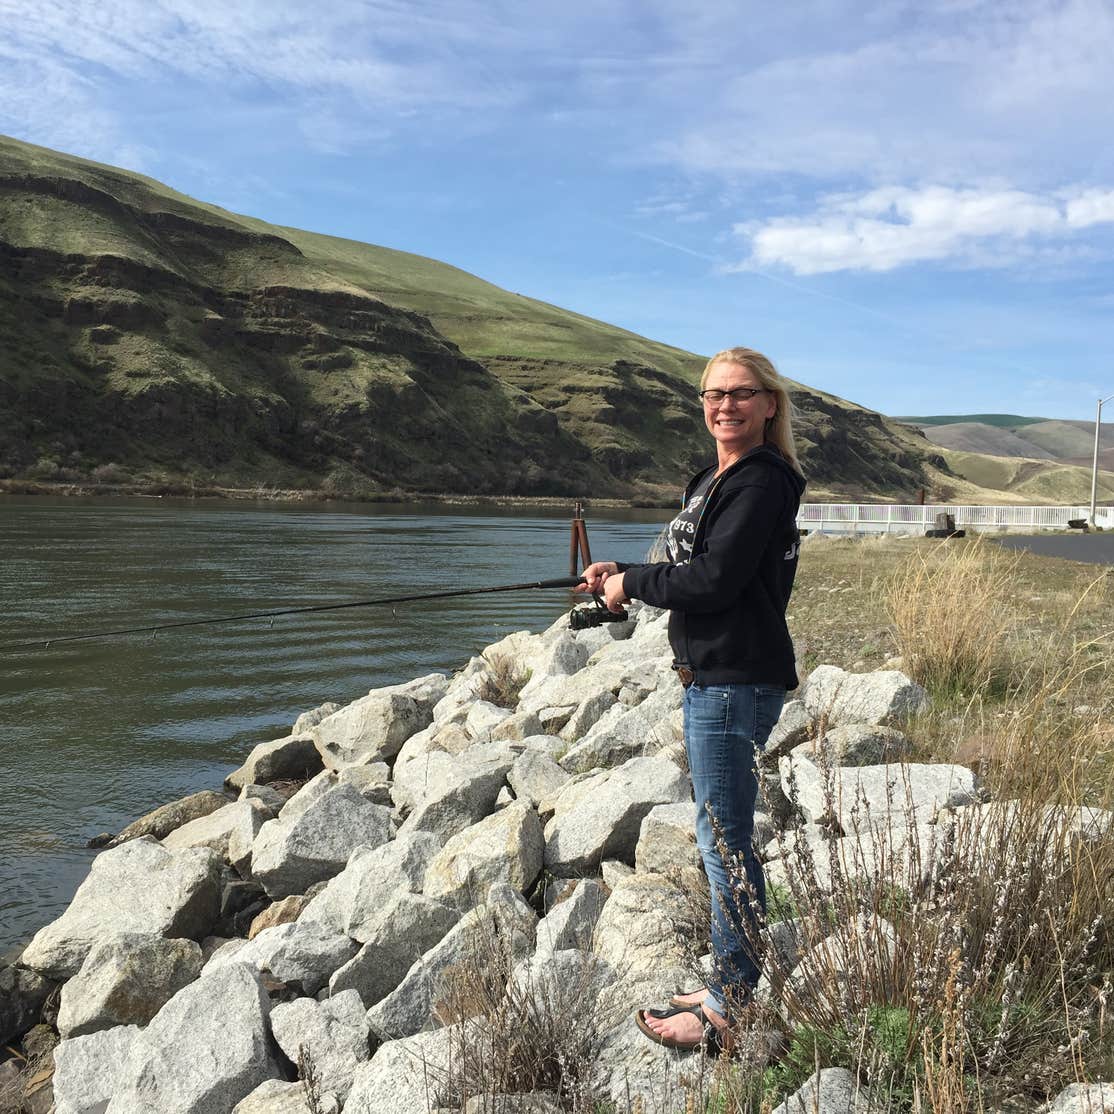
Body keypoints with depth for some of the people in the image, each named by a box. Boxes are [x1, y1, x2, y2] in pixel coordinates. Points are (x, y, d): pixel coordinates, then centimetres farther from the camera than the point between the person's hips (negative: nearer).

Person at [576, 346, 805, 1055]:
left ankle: (731, 1013, 10)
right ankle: (733, 988, 31)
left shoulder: (761, 483, -14)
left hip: (736, 684, -11)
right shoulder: (716, 481, 17)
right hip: (712, 678, 11)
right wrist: (623, 573, 7)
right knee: (724, 837, 17)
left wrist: (632, 584, -9)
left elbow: (714, 580, -22)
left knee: (725, 842, -3)